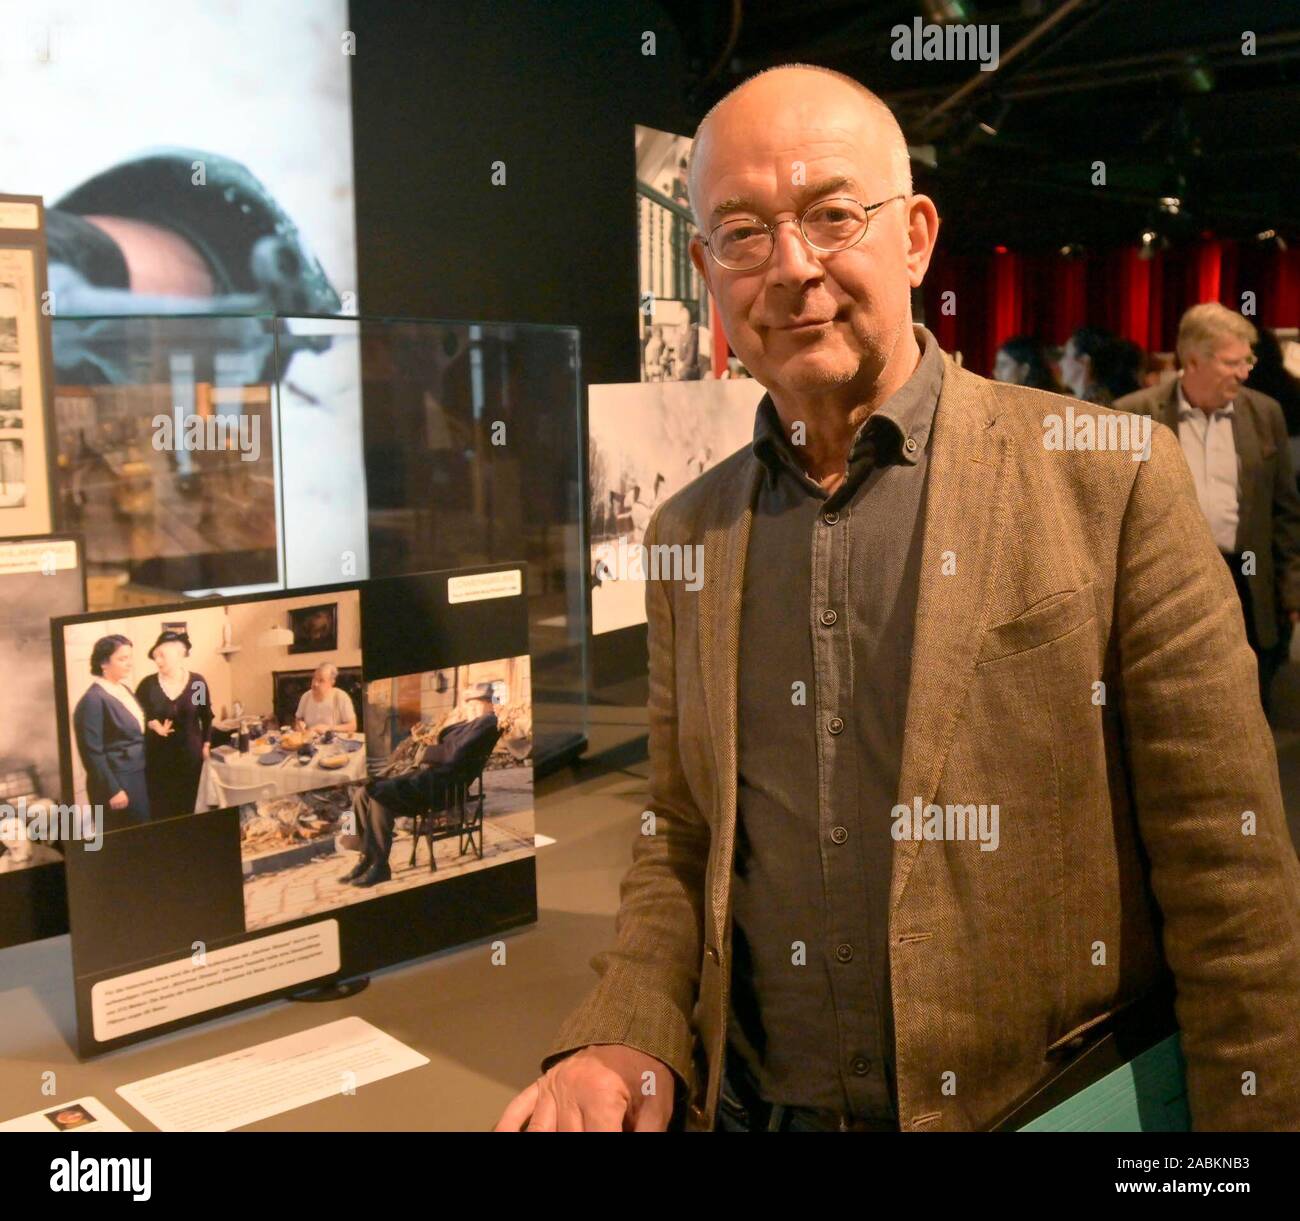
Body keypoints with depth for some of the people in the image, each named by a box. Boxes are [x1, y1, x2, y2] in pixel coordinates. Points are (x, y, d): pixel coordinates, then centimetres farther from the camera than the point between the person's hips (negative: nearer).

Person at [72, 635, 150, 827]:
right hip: (117, 783, -8)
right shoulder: (93, 700, -17)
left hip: (139, 778, 8)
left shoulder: (125, 690, 10)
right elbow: (92, 752, -19)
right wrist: (112, 790, -19)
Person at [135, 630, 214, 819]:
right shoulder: (148, 684, -4)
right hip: (157, 756, 0)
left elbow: (206, 716, 9)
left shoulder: (197, 682, -3)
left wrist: (206, 743, 7)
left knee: (186, 806, 7)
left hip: (189, 755, 0)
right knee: (159, 809, -1)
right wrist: (152, 724, -16)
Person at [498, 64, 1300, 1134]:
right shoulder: (688, 535, 1)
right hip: (753, 1106, 4)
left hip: (1041, 1106, -3)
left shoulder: (1111, 481, -12)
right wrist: (623, 1039, -9)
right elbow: (680, 841, 7)